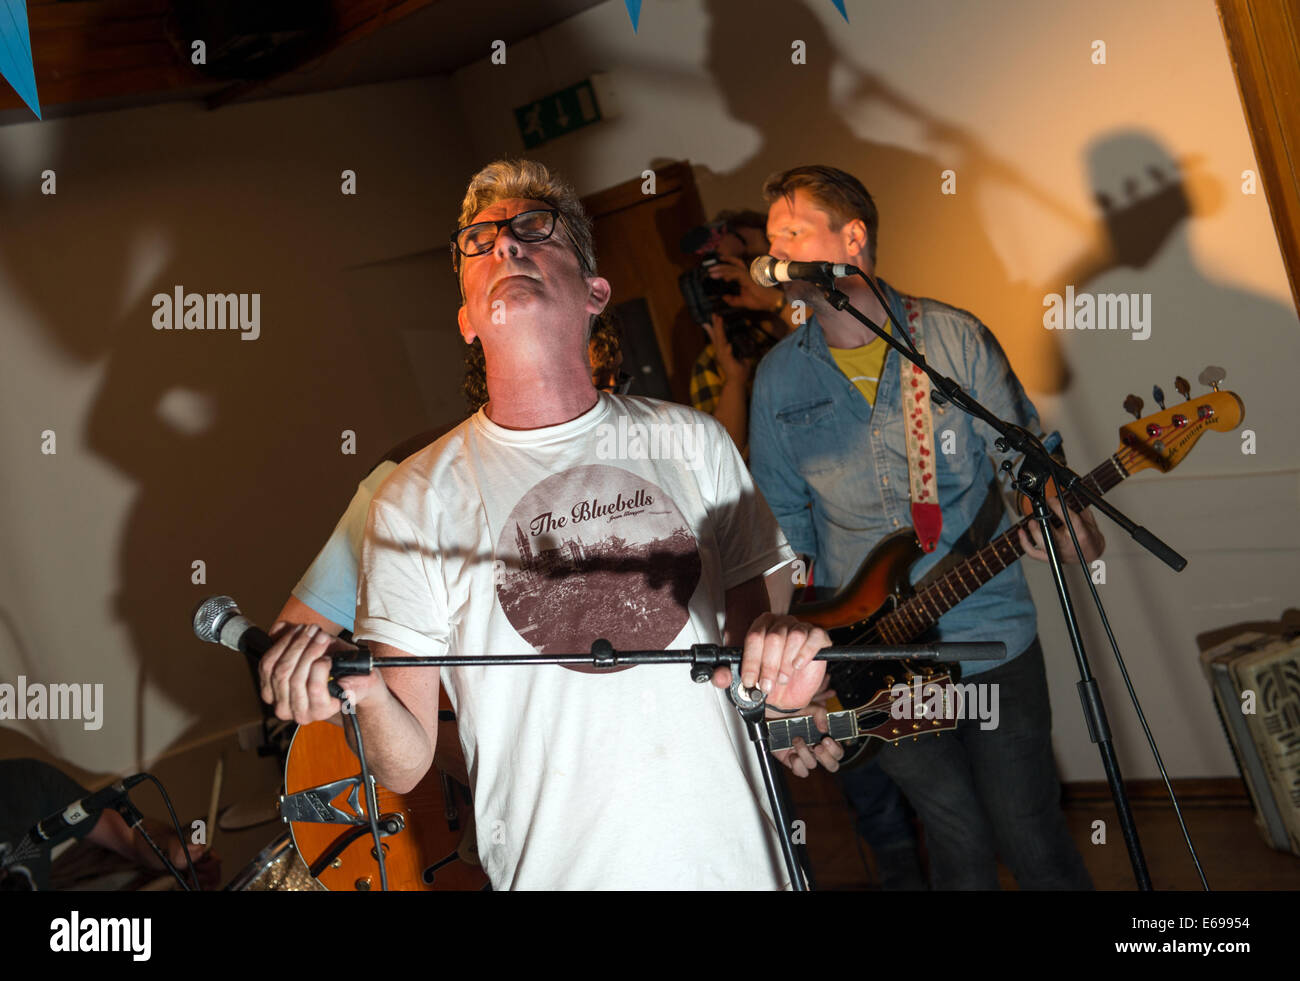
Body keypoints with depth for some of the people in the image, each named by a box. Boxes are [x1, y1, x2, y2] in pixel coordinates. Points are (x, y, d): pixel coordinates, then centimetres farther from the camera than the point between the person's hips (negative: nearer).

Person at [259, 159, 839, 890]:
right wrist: (368, 696, -25)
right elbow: (406, 767, -6)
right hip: (558, 866, -2)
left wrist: (782, 683, -14)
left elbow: (753, 629, 6)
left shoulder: (692, 442, -1)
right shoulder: (416, 499, -7)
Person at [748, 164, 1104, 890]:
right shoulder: (779, 376, 3)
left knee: (1032, 838, 6)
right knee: (961, 847, 10)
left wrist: (1062, 517, -23)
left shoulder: (955, 337, -3)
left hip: (991, 631, -1)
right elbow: (782, 517, 7)